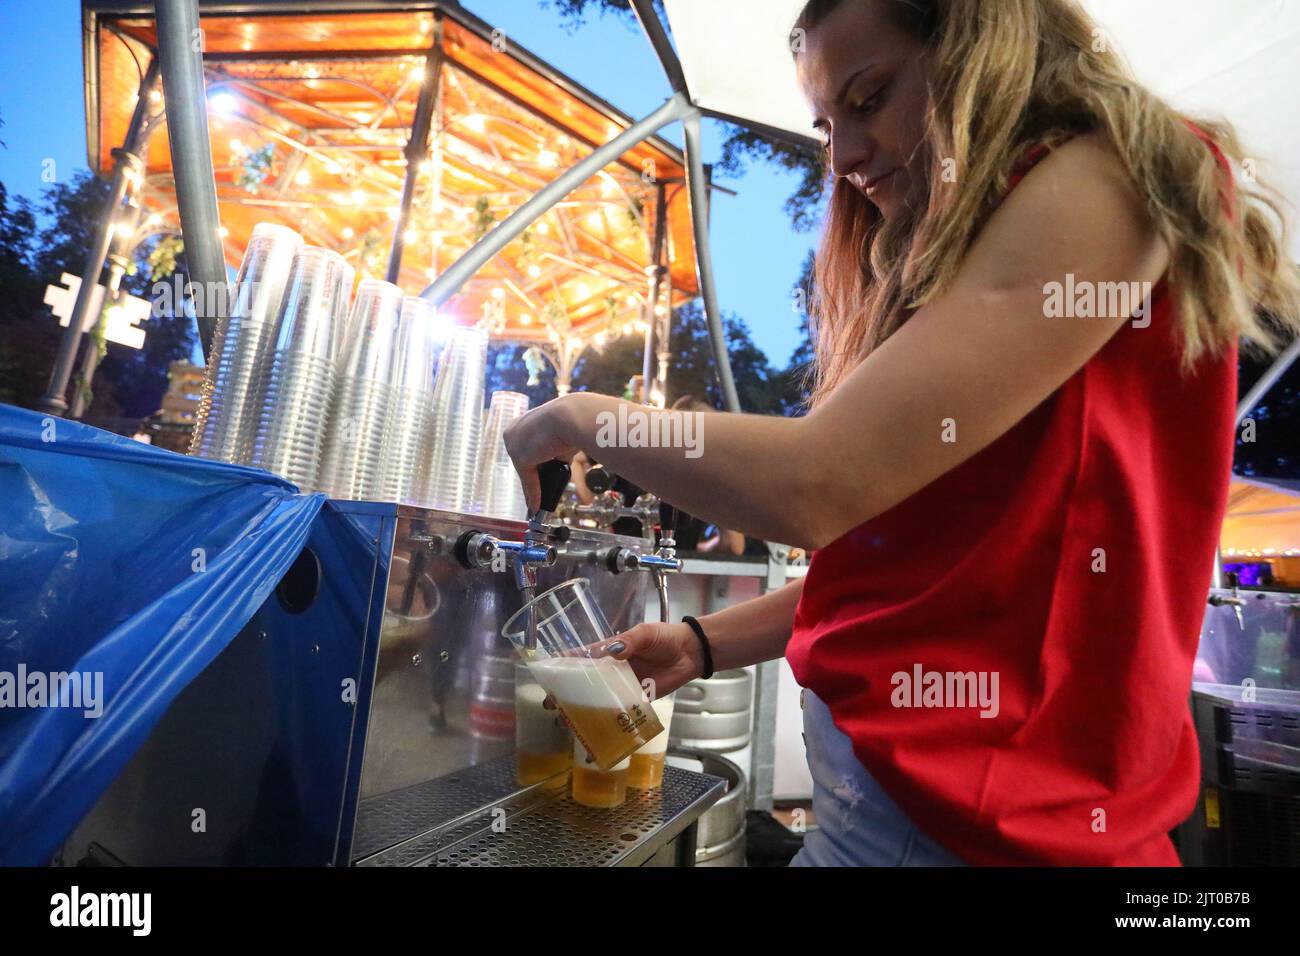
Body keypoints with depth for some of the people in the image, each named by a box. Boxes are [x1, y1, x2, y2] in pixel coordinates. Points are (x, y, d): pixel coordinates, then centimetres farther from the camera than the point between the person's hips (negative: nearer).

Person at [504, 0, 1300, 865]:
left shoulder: (1095, 185, -12)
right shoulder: (960, 264, 13)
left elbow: (817, 487, -26)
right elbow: (888, 555, 10)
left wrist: (583, 420, -9)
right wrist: (705, 644, 2)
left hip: (947, 798, -7)